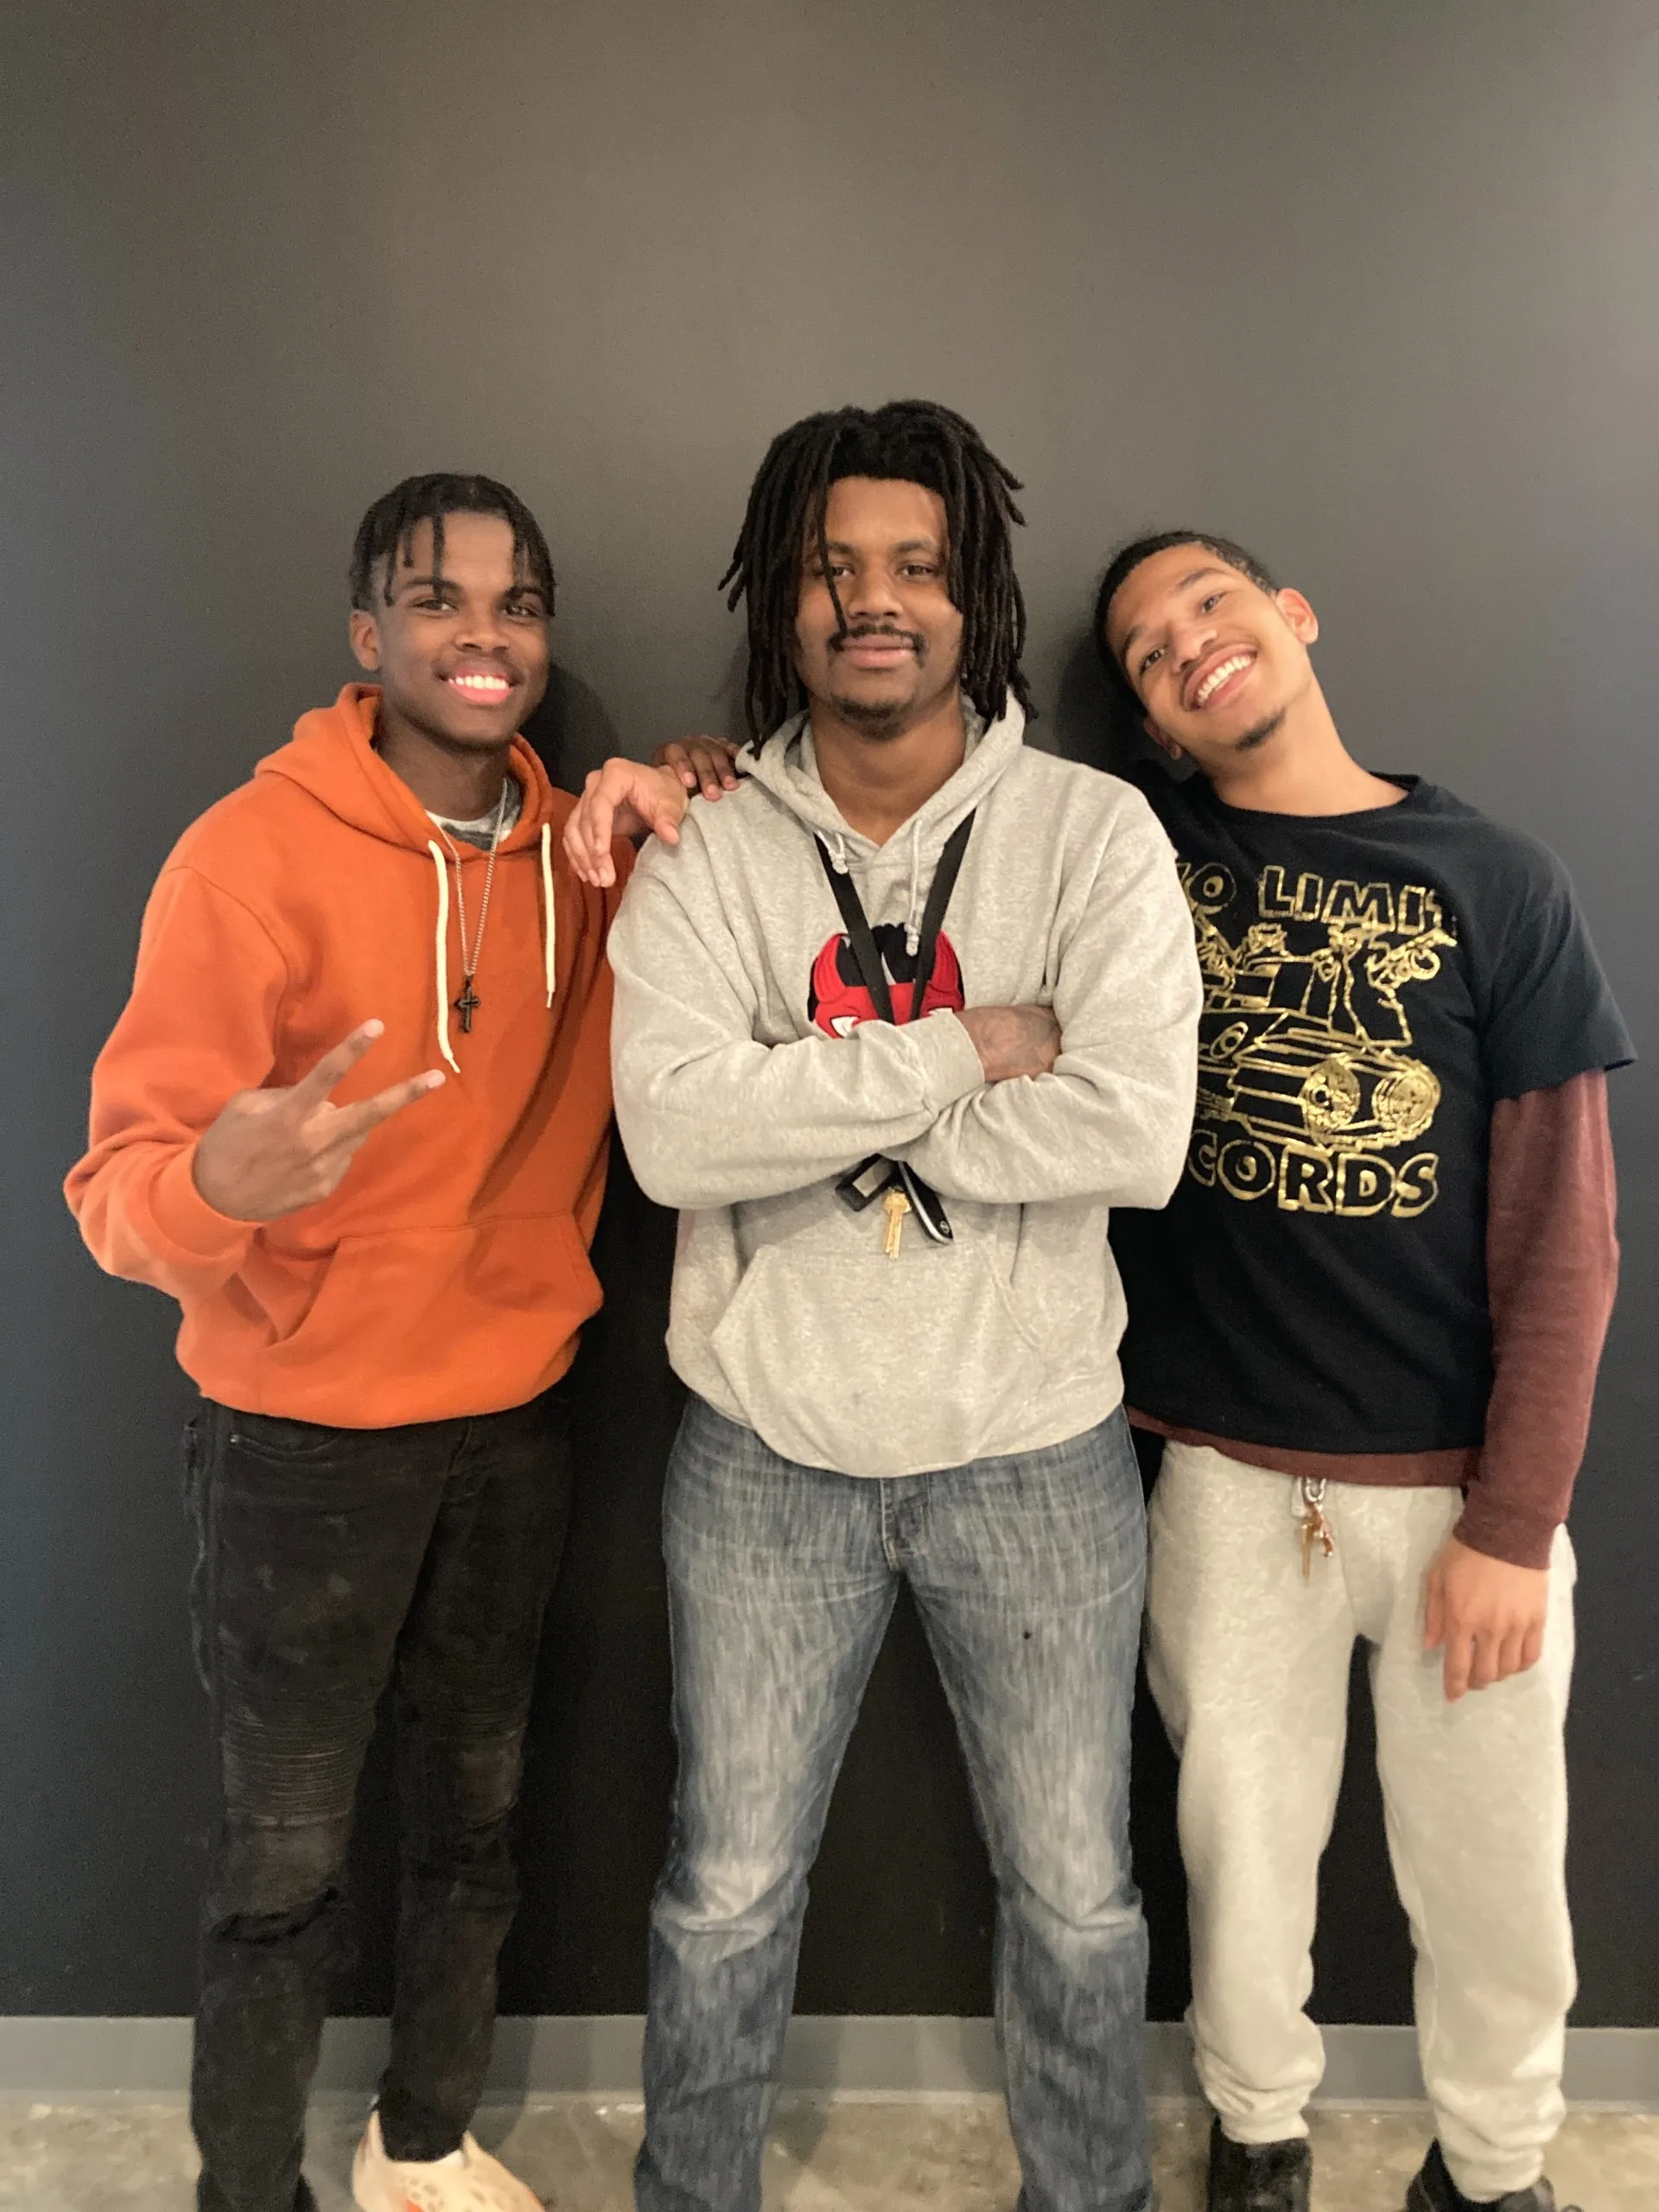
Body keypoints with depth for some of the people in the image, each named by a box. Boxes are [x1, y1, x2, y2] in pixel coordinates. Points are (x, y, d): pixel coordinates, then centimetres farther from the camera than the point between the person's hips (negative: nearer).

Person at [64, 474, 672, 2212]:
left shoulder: (580, 850, -1)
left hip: (517, 1417, 5)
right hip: (304, 1437, -5)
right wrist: (216, 1185, -42)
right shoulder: (255, 853, -16)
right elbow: (126, 1184, -17)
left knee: (473, 1814, 21)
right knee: (284, 1866, 11)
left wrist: (662, 810, -8)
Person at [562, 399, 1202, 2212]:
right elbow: (672, 1129, -18)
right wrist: (966, 1053, -20)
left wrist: (813, 1100, -16)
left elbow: (1134, 1132, -20)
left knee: (1076, 1898, 18)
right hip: (769, 1451, 1)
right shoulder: (706, 855, -3)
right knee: (728, 1895, 18)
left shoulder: (1093, 831, -6)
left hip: (1032, 1448, 0)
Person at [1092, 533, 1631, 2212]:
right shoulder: (1140, 855, 0)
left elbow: (1563, 1239, -5)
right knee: (1241, 1845, 16)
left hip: (1460, 1489, 0)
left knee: (1491, 1880, 14)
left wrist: (1513, 1525, -8)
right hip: (1228, 1476, 1)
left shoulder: (1496, 882, -3)